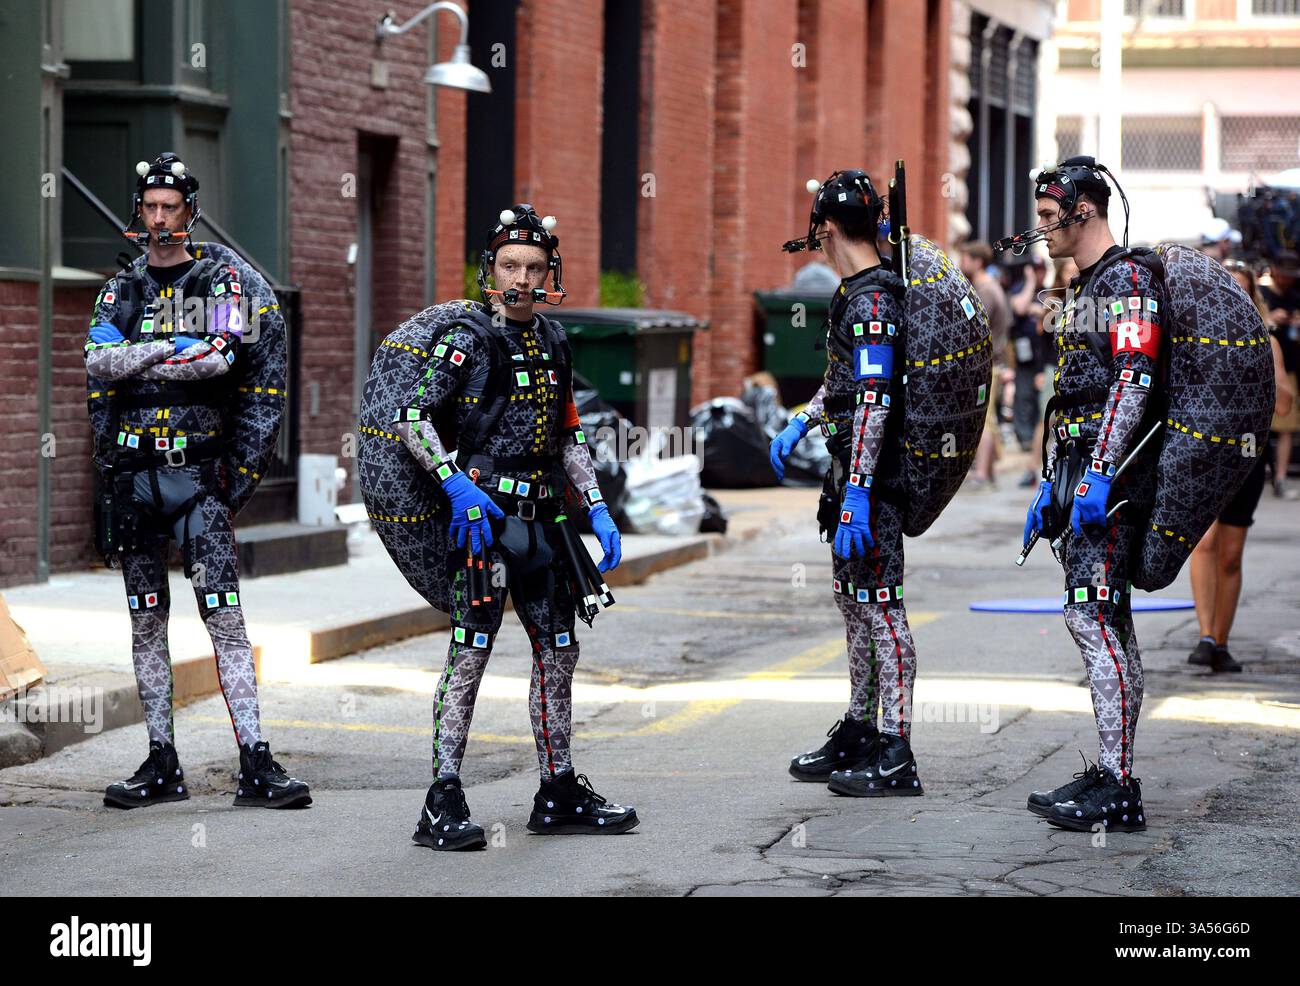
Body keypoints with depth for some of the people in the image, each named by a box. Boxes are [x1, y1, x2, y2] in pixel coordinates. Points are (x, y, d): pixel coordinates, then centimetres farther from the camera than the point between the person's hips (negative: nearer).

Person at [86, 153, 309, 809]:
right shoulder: (121, 289, 13)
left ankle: (256, 766, -14)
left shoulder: (221, 280, 4)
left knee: (224, 617, -11)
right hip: (133, 469, 4)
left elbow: (221, 358, -14)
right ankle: (161, 764, 12)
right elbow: (98, 362, -4)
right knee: (147, 620, 7)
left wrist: (133, 361, -10)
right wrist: (173, 348, -12)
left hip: (198, 467, -4)